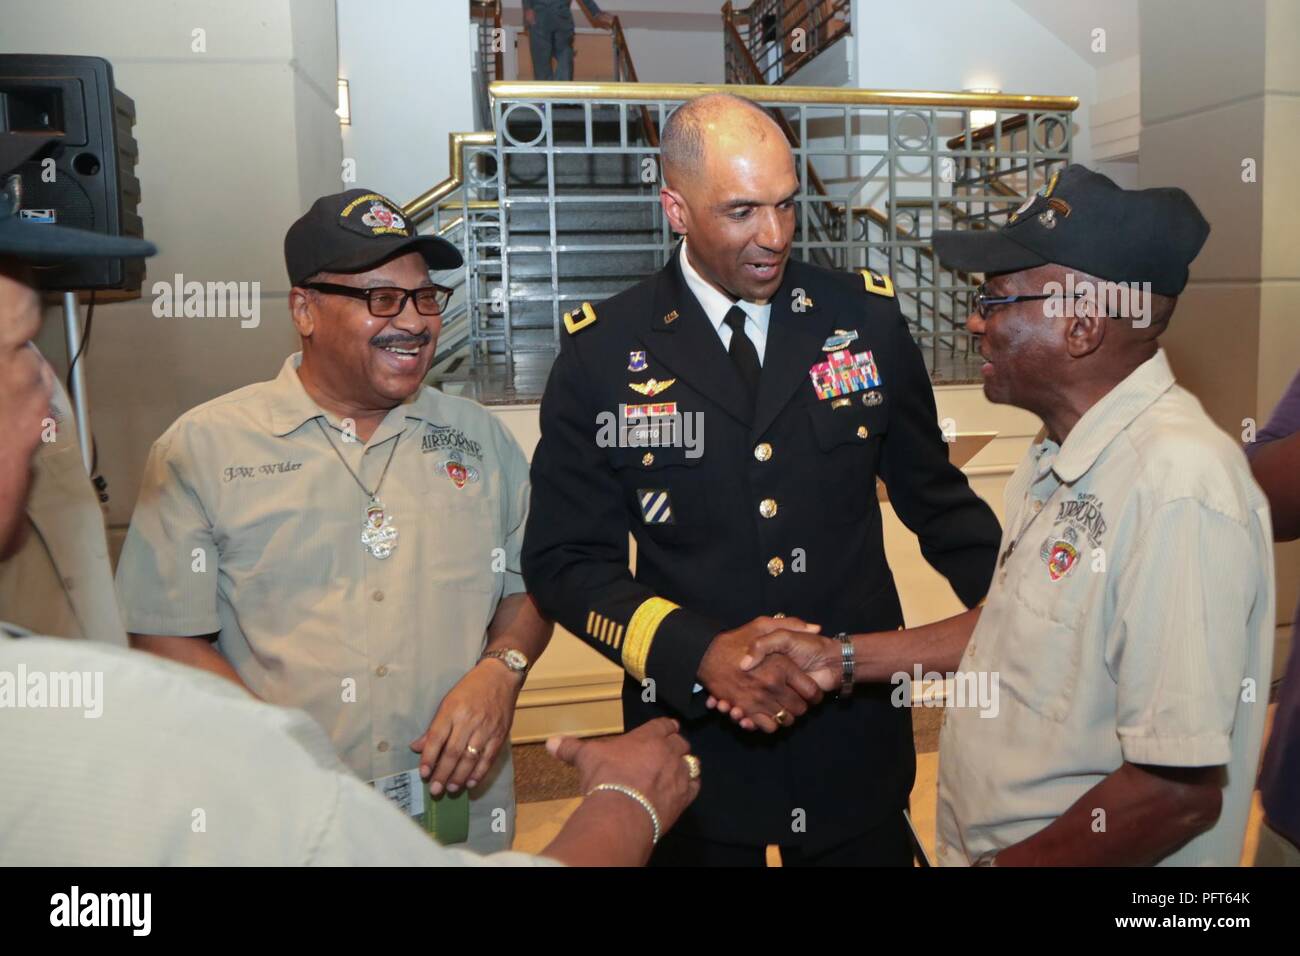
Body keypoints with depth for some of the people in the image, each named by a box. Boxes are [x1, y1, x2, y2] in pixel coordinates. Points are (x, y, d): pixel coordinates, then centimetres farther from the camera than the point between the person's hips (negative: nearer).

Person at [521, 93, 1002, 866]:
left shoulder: (868, 320, -3)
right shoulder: (604, 354, -8)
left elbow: (937, 500, 6)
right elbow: (565, 560, -6)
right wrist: (701, 652, -19)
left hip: (858, 737, 2)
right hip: (697, 734, -1)